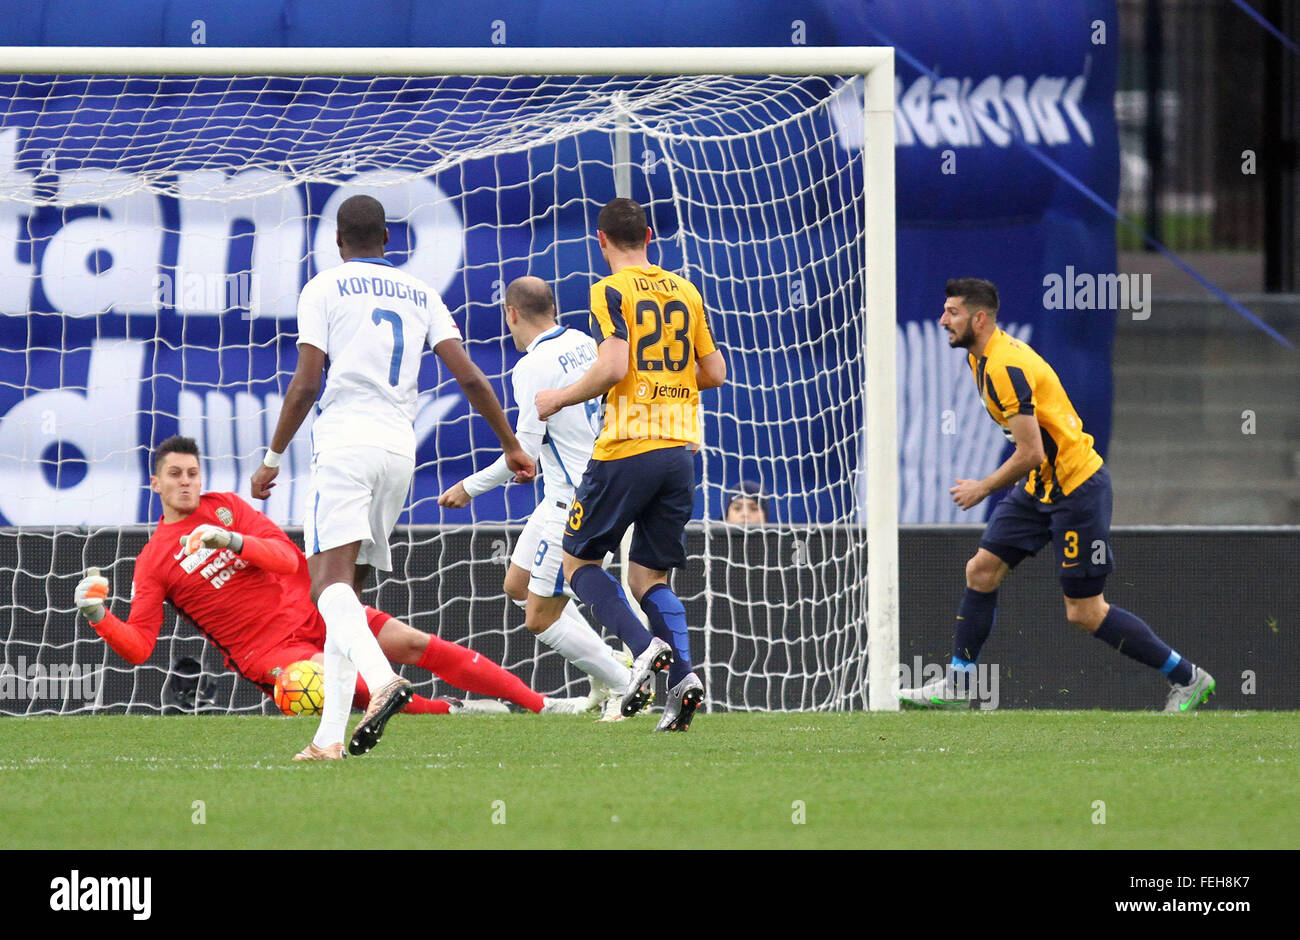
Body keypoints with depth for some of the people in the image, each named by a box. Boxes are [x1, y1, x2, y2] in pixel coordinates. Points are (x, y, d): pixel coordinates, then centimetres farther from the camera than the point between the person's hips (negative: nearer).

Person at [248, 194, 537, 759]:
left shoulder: (324, 288, 4)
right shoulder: (420, 294, 16)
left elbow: (305, 384, -5)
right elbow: (469, 377, 8)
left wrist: (273, 457, 2)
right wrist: (511, 447, 15)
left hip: (345, 441, -5)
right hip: (401, 446, 5)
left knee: (329, 579, -16)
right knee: (348, 587, 10)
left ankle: (382, 679, -43)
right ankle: (331, 733, 3)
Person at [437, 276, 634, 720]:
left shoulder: (533, 367, -19)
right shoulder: (583, 343, 6)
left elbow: (524, 451, -21)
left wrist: (470, 487, -9)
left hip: (573, 505, -9)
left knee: (540, 618, -2)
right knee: (517, 585, 19)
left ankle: (624, 684, 3)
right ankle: (606, 667, 18)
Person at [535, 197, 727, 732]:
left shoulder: (611, 292, -5)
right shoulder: (685, 292, 13)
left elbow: (614, 367, -17)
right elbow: (714, 372, 15)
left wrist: (559, 399, -3)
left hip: (627, 450, -6)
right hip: (680, 447, 6)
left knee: (579, 561, 8)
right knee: (649, 576, 12)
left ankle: (646, 647, -14)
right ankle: (683, 674, -10)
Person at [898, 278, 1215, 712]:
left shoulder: (1005, 368, -24)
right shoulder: (982, 356, 8)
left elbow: (1031, 453, -25)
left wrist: (983, 488, -12)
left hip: (1078, 488, -10)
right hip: (1039, 489, 10)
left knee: (1085, 612, -5)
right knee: (982, 570, 4)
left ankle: (1188, 678, 5)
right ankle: (957, 685, 11)